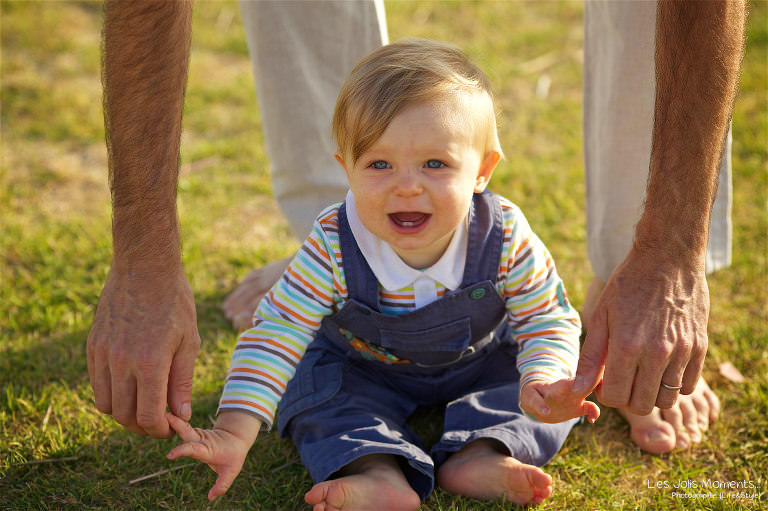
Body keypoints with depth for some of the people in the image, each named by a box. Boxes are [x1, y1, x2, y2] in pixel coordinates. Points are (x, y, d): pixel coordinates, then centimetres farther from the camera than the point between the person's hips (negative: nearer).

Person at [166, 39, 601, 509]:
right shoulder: (333, 250, -34)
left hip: (480, 360, 1)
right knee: (314, 384, -25)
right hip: (364, 366, 0)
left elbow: (548, 321, -20)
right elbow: (275, 335, -33)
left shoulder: (505, 238, -31)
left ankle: (479, 457, -31)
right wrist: (234, 434, -43)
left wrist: (542, 382, -42)